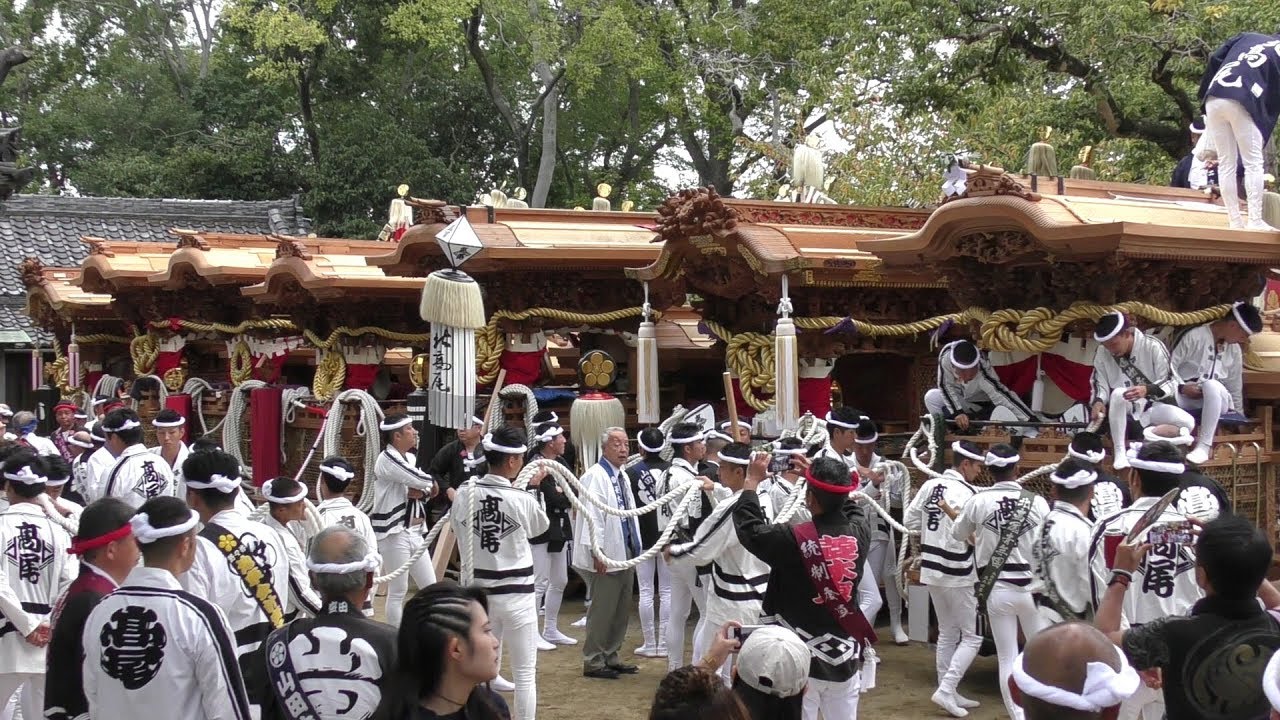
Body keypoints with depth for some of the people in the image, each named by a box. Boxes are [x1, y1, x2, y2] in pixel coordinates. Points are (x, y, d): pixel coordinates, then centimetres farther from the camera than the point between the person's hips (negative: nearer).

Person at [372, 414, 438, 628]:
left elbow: (429, 487, 11)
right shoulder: (387, 460, -15)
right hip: (394, 533, -8)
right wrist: (428, 486, 1)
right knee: (398, 592, 0)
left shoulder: (410, 458, 12)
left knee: (430, 586, 11)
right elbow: (423, 481, -22)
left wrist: (421, 492, -12)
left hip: (415, 532, 9)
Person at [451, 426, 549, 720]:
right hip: (516, 595, -4)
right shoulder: (522, 499, -15)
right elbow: (541, 527, 5)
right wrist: (533, 488, 17)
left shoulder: (464, 494, -7)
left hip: (478, 593, 4)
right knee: (525, 674, 6)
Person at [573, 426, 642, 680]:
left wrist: (635, 547, 16)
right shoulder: (595, 476, -14)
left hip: (626, 553, 9)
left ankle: (611, 657, 23)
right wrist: (597, 552, -22)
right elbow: (592, 516, -19)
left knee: (622, 609, 14)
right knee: (602, 610, -3)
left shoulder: (622, 476, 15)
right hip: (607, 556, -9)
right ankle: (593, 662, 5)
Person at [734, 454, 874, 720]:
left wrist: (752, 480, 8)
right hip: (844, 660, 4)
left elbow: (748, 527, -3)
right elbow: (851, 505, 18)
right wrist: (817, 475, 24)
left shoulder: (793, 540, -20)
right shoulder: (860, 531, -6)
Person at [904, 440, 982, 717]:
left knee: (947, 634, 18)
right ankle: (946, 690, -6)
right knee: (972, 637, 3)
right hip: (958, 574, -8)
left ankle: (950, 693, 22)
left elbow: (909, 520, 7)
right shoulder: (966, 493, -20)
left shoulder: (929, 486, 3)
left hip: (933, 569, 8)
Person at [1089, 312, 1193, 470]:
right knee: (1117, 394, -36)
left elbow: (1169, 384, -18)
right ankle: (1119, 452, -29)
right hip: (1123, 409, 0)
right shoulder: (1102, 352, -11)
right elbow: (1100, 384, -3)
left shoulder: (1153, 346, -17)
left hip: (1153, 405, 0)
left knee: (1187, 423, -27)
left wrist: (1147, 390, -39)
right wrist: (1098, 401, -26)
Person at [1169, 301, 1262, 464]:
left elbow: (1235, 387, 18)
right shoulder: (1194, 336, -6)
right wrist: (1182, 387, -19)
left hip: (1215, 400, 3)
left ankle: (1204, 446, -38)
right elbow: (1169, 365, -7)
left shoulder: (1235, 351, 11)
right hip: (1185, 396, -3)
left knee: (1211, 385, -36)